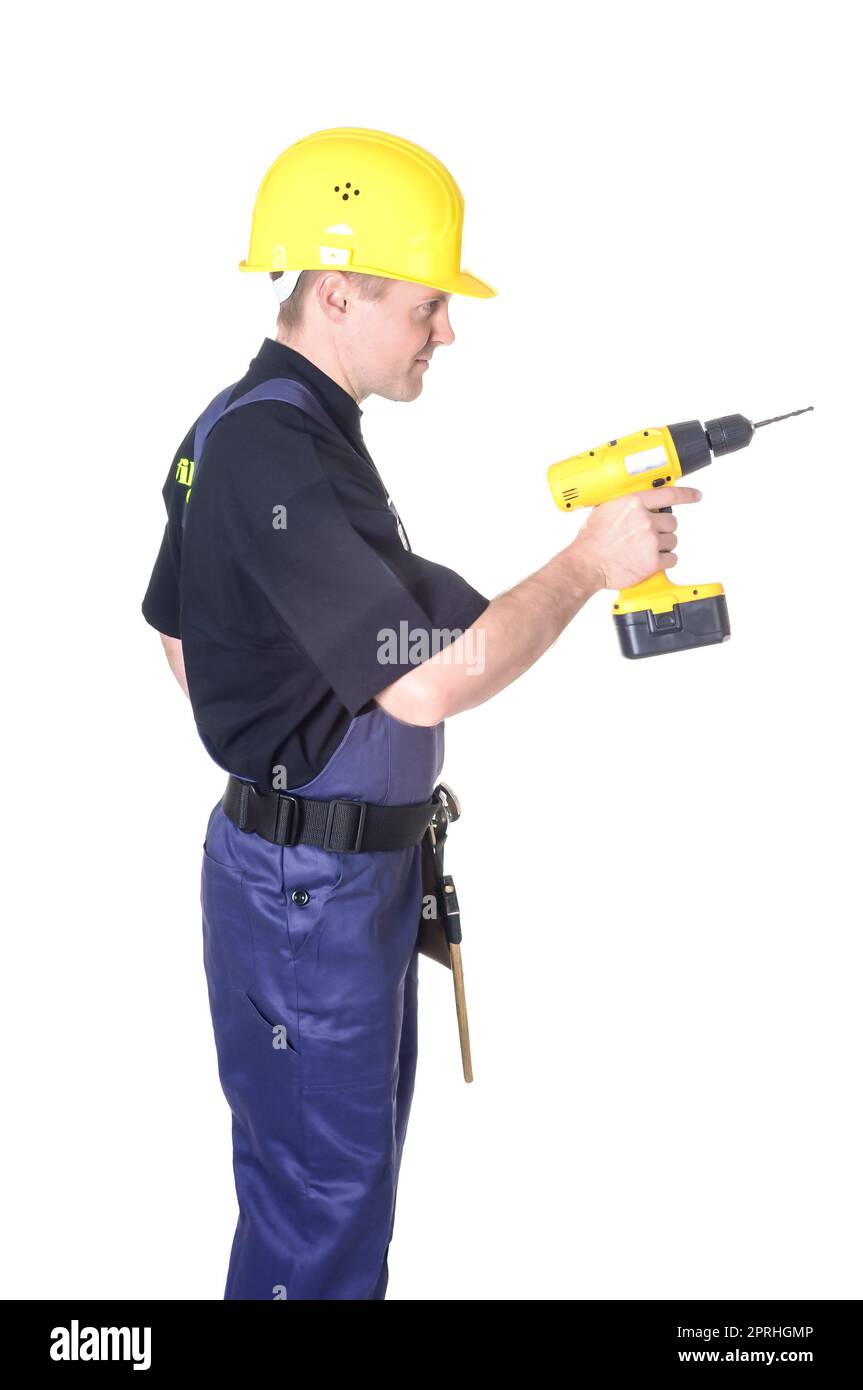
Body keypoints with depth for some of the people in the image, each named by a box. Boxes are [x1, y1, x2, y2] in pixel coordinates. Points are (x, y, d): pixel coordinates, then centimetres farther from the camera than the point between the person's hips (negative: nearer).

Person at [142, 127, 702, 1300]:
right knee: (324, 1200, 5)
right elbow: (426, 683, -31)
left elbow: (182, 637, 17)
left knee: (355, 1151, 24)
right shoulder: (280, 454, -25)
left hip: (348, 864, 10)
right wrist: (590, 563, -20)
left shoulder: (240, 427, 8)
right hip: (308, 889, -10)